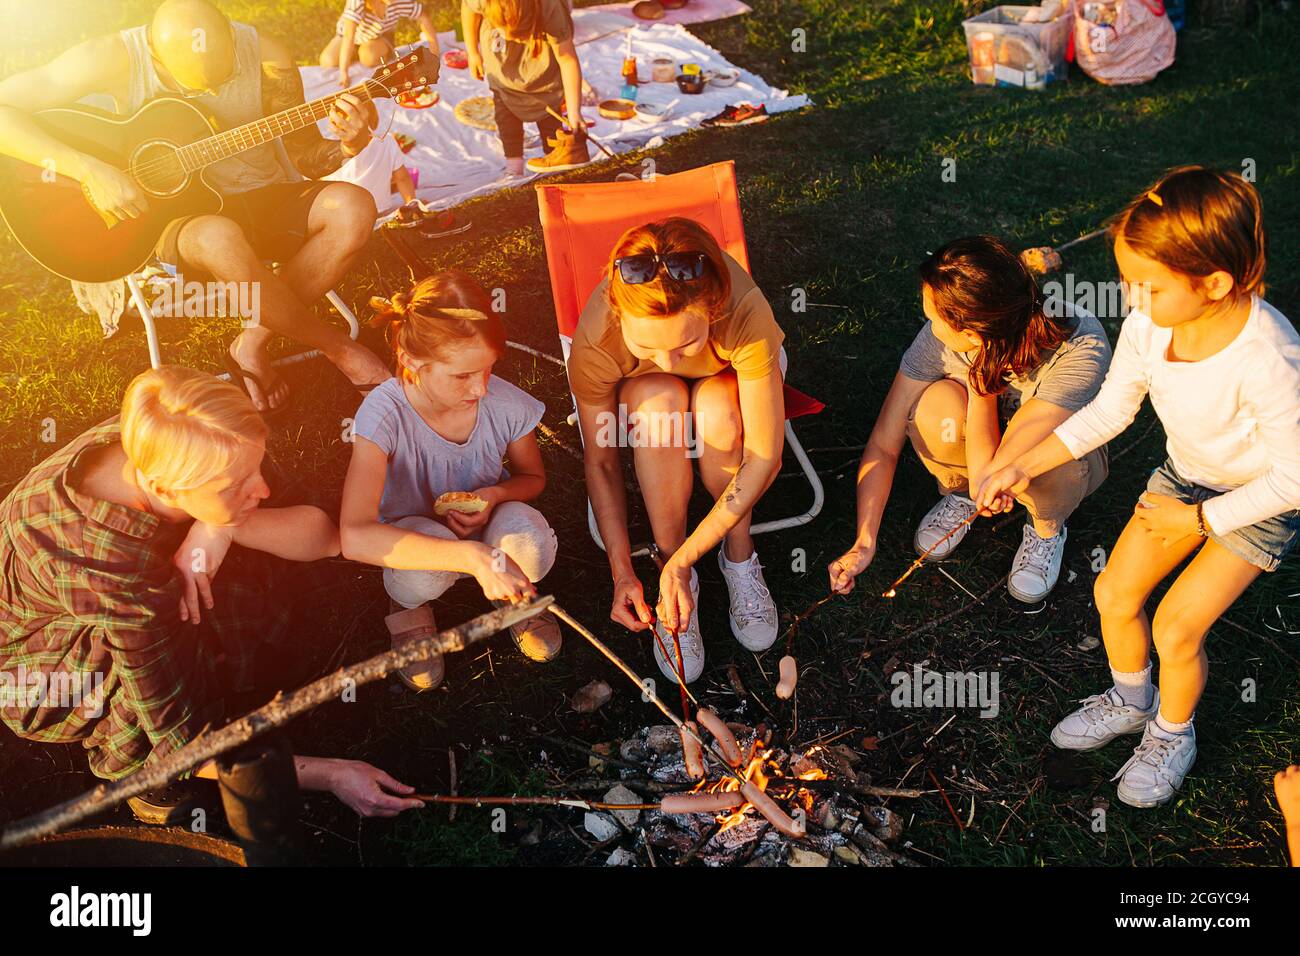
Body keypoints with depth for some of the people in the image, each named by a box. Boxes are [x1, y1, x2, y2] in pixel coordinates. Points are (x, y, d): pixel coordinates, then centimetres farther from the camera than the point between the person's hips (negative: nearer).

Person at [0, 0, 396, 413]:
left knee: (354, 209, -26)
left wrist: (347, 146, -23)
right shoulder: (116, 58, -16)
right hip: (174, 211, -3)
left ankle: (254, 341, -14)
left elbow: (306, 157, -1)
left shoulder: (265, 55, -10)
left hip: (262, 198, 3)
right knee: (220, 240, -40)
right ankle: (336, 346, -15)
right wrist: (90, 169, -29)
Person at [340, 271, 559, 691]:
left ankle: (516, 596, 5)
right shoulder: (385, 413, -32)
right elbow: (355, 538, -46)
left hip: (483, 527, 2)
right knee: (427, 572, -39)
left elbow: (532, 477, 2)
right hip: (414, 543, -2)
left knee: (529, 542, -35)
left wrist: (495, 495, -24)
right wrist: (474, 557, -53)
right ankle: (408, 603, 2)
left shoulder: (507, 404, -22)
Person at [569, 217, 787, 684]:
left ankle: (738, 554, -10)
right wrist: (622, 571, -25)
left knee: (717, 412, -36)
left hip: (729, 380, 0)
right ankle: (678, 577, -18)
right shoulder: (596, 338, -36)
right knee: (657, 403, -35)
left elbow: (765, 457, -35)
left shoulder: (747, 313, -41)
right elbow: (600, 461, -21)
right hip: (645, 393, 1)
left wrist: (685, 557, -36)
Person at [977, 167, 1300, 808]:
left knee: (1175, 628, -6)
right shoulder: (1149, 323, -22)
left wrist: (1198, 520, -18)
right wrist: (1022, 467, -10)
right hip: (1184, 474, 6)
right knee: (1113, 593, 6)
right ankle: (1131, 703, 36)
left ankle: (1173, 737, 26)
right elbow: (1108, 412, -5)